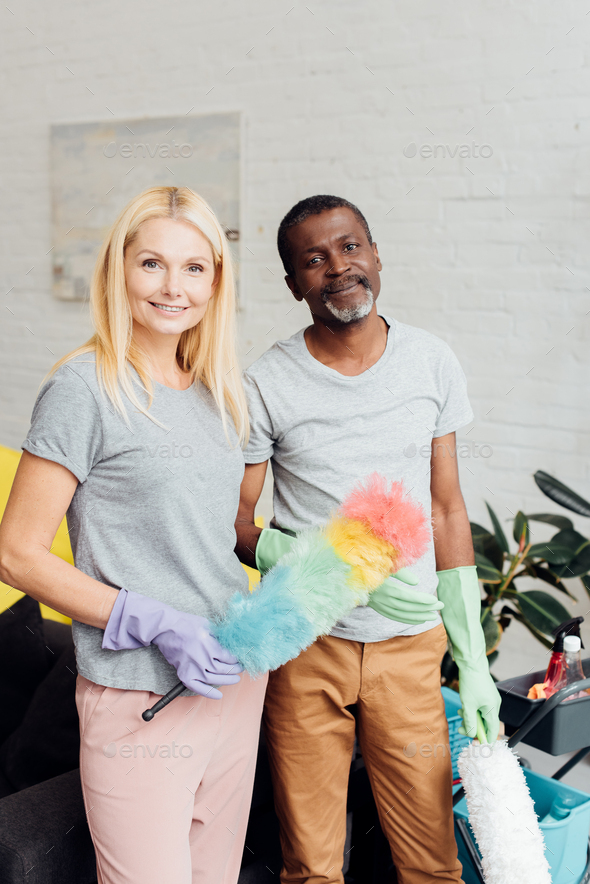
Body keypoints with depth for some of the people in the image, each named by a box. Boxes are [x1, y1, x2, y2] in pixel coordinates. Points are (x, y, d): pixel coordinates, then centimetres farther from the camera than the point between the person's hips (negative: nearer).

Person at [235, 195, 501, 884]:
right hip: (306, 646, -1)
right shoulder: (265, 386, -7)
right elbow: (234, 523, -3)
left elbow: (446, 509, 5)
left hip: (410, 645, 2)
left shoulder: (432, 363, 1)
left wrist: (473, 660, 4)